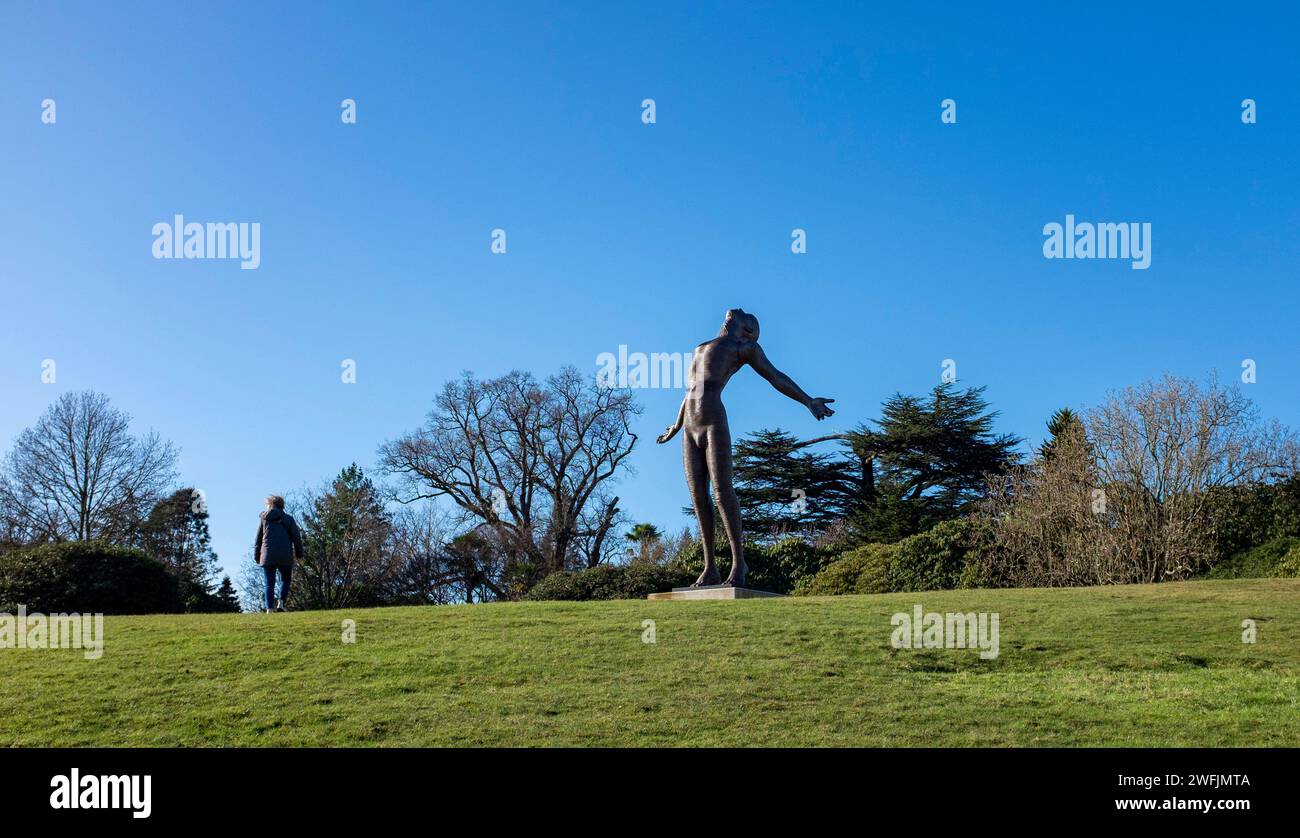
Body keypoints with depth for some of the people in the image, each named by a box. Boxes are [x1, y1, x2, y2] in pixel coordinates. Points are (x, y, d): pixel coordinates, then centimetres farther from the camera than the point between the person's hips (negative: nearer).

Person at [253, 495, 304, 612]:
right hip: (285, 556, -1)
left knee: (269, 583, 4)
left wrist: (257, 556, 15)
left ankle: (269, 608, -4)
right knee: (285, 579, 15)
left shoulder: (263, 518, 8)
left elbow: (258, 539, 10)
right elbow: (296, 537, 1)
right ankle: (281, 602, -4)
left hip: (268, 555, 1)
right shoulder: (288, 519, 5)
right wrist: (299, 554, 9)